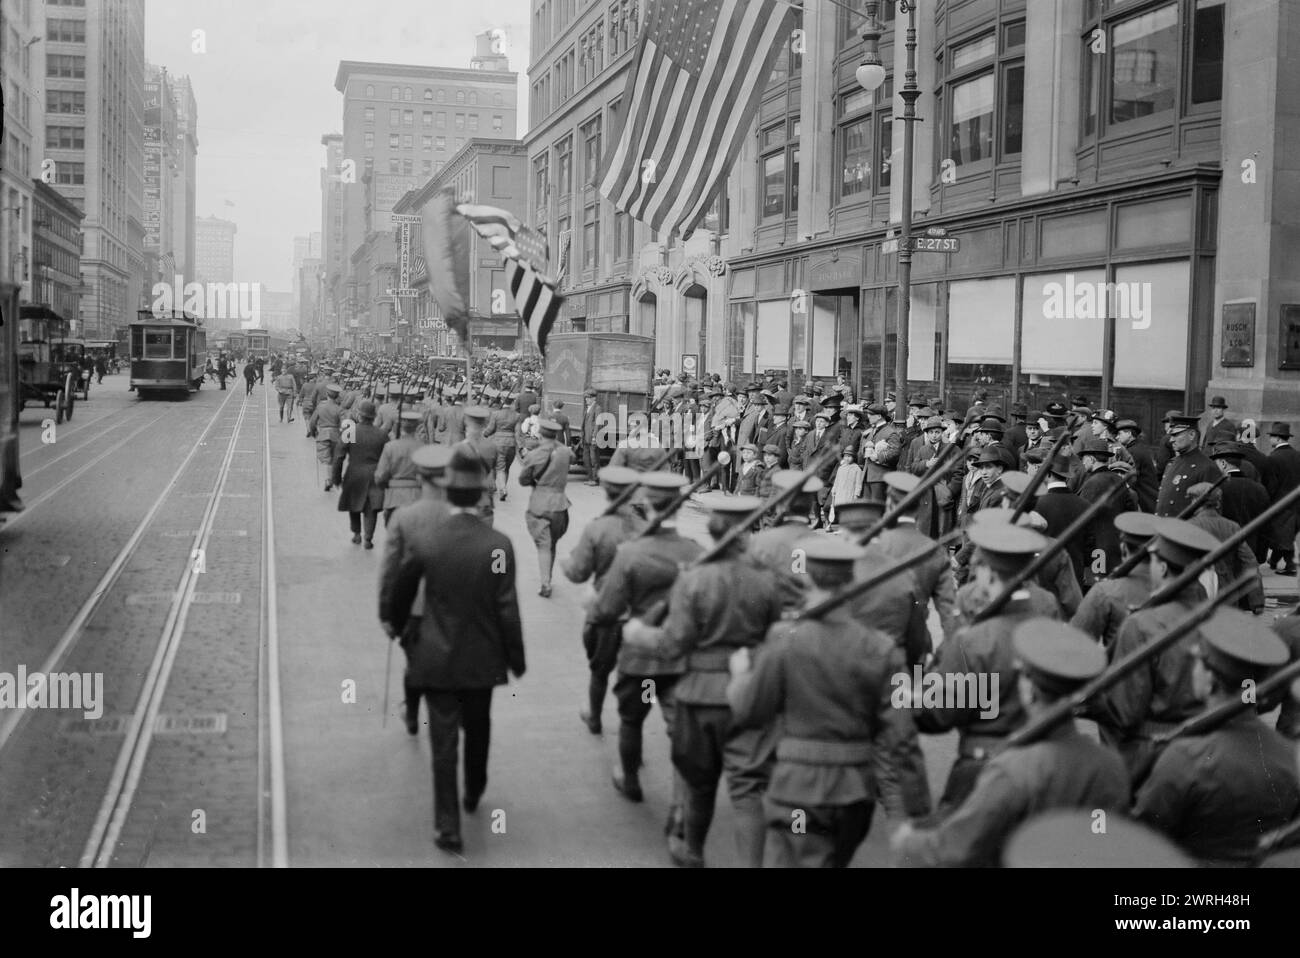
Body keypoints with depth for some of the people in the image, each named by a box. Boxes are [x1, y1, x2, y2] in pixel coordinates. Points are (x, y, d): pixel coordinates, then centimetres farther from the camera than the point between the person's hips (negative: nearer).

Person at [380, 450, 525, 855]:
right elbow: (507, 609, -13)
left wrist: (393, 621, 24)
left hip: (437, 659, -1)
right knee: (478, 730, 24)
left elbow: (401, 590, 3)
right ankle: (474, 792, 45)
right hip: (483, 659, 1)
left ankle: (448, 826, 5)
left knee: (444, 742, 5)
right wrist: (516, 658, 0)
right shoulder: (499, 545, -15)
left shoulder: (427, 543, -13)